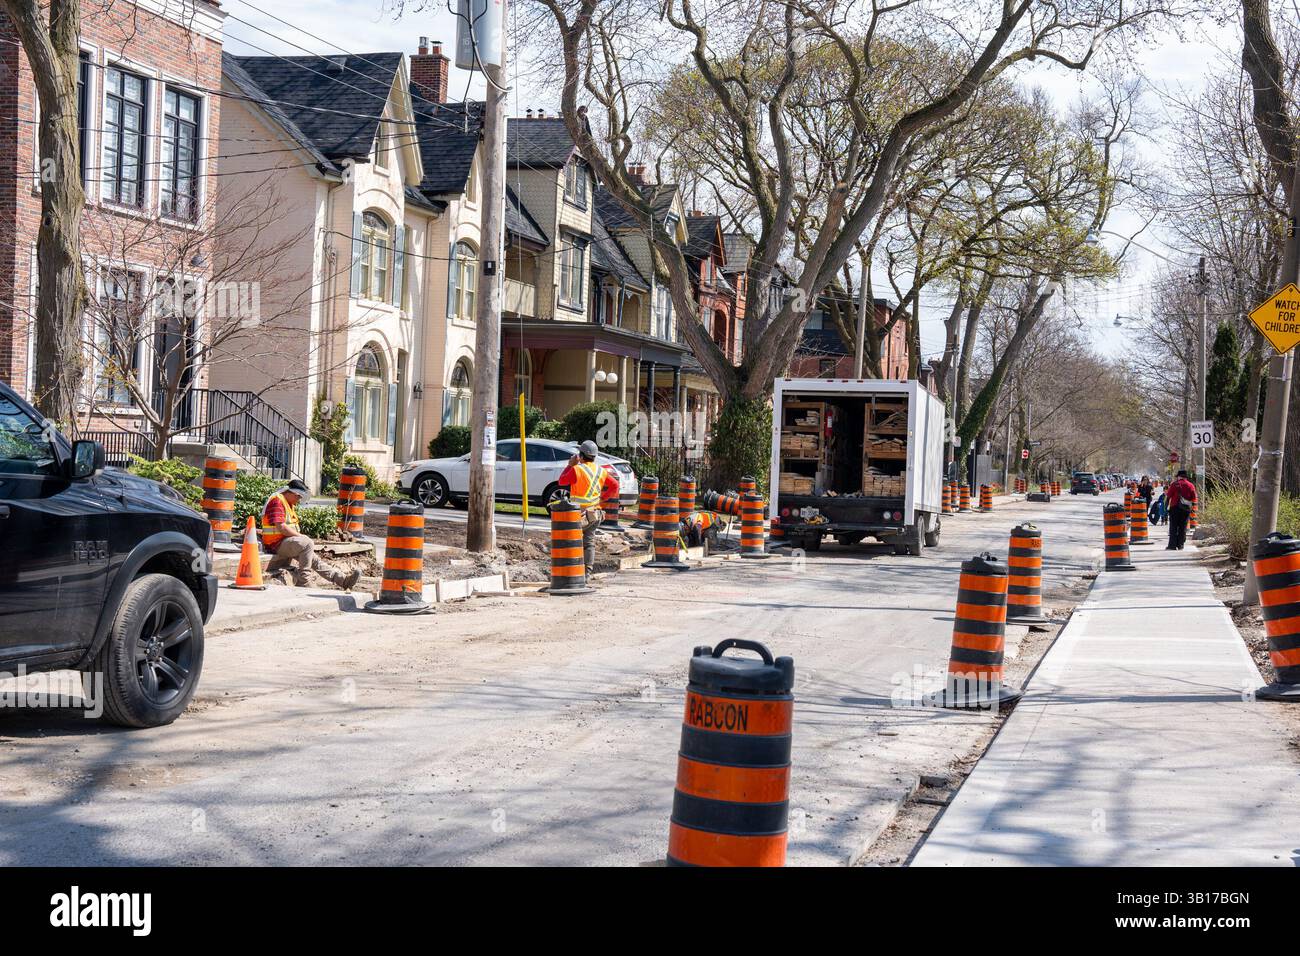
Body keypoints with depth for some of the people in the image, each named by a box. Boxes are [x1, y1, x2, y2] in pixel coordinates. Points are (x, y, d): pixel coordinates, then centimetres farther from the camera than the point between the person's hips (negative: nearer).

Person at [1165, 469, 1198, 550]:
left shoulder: (1174, 484, -5)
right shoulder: (1190, 485, 2)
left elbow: (1168, 495, -5)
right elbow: (1194, 498, 4)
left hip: (1175, 507, -2)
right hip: (1186, 508, 2)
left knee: (1173, 527, 2)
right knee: (1183, 527, 8)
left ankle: (1172, 545, -5)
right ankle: (1180, 545, 7)